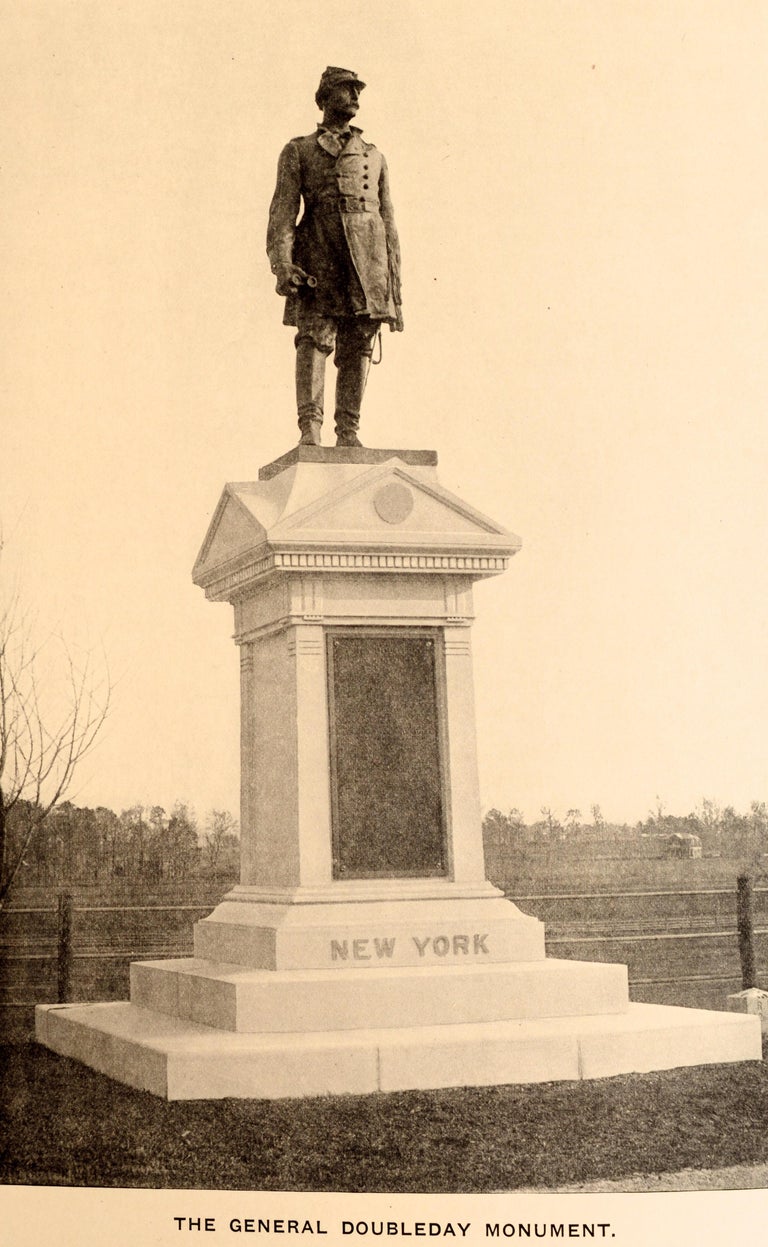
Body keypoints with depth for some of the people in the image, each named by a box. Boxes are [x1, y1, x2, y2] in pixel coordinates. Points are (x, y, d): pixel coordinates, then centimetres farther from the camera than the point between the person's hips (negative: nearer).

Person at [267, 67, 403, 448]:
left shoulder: (374, 157, 25)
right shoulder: (298, 151, 15)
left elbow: (388, 221, 21)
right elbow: (283, 210, 3)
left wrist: (394, 283, 12)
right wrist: (283, 263, -13)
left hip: (368, 255, 3)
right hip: (319, 251, -3)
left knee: (359, 343, -4)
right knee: (315, 336, -15)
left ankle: (348, 432, -5)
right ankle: (309, 429, -20)